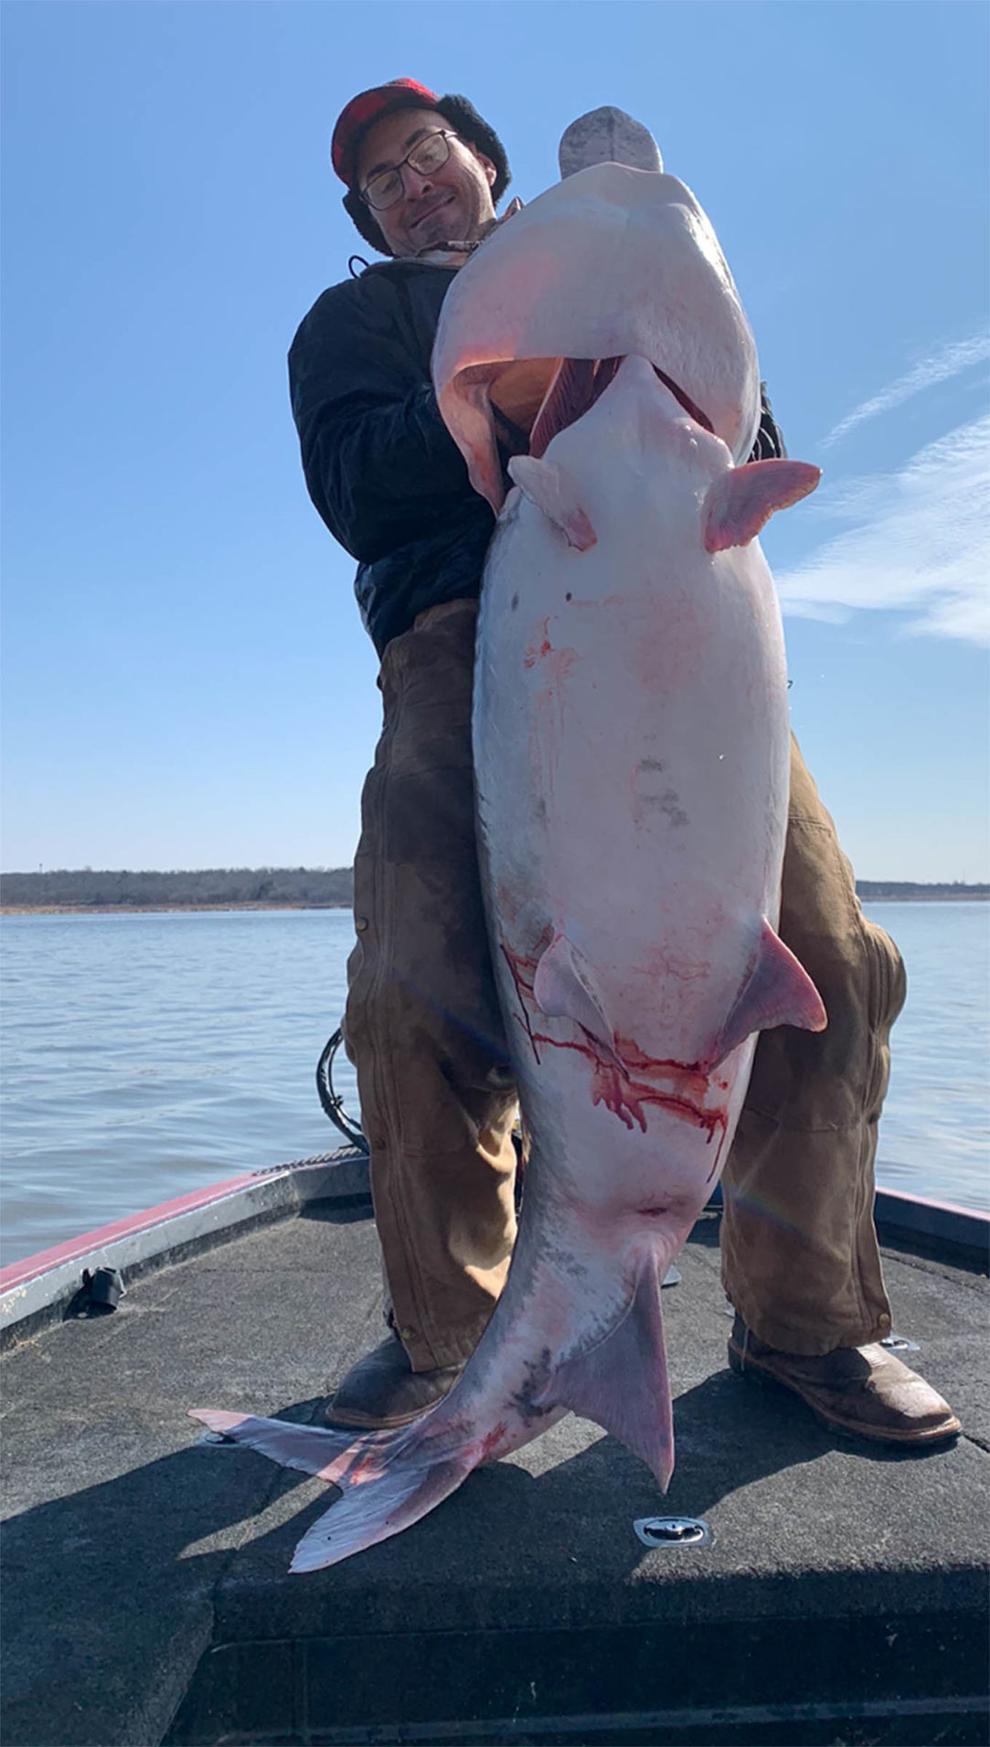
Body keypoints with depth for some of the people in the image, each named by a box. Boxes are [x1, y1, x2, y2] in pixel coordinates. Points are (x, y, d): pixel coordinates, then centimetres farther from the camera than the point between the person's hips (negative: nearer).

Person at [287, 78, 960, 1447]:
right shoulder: (357, 320, 27)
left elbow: (757, 453, 23)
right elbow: (355, 489, 5)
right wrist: (509, 395, -8)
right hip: (468, 636, -2)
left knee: (828, 962, -13)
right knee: (421, 991, -22)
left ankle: (803, 1317, 7)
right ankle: (444, 1332, 3)